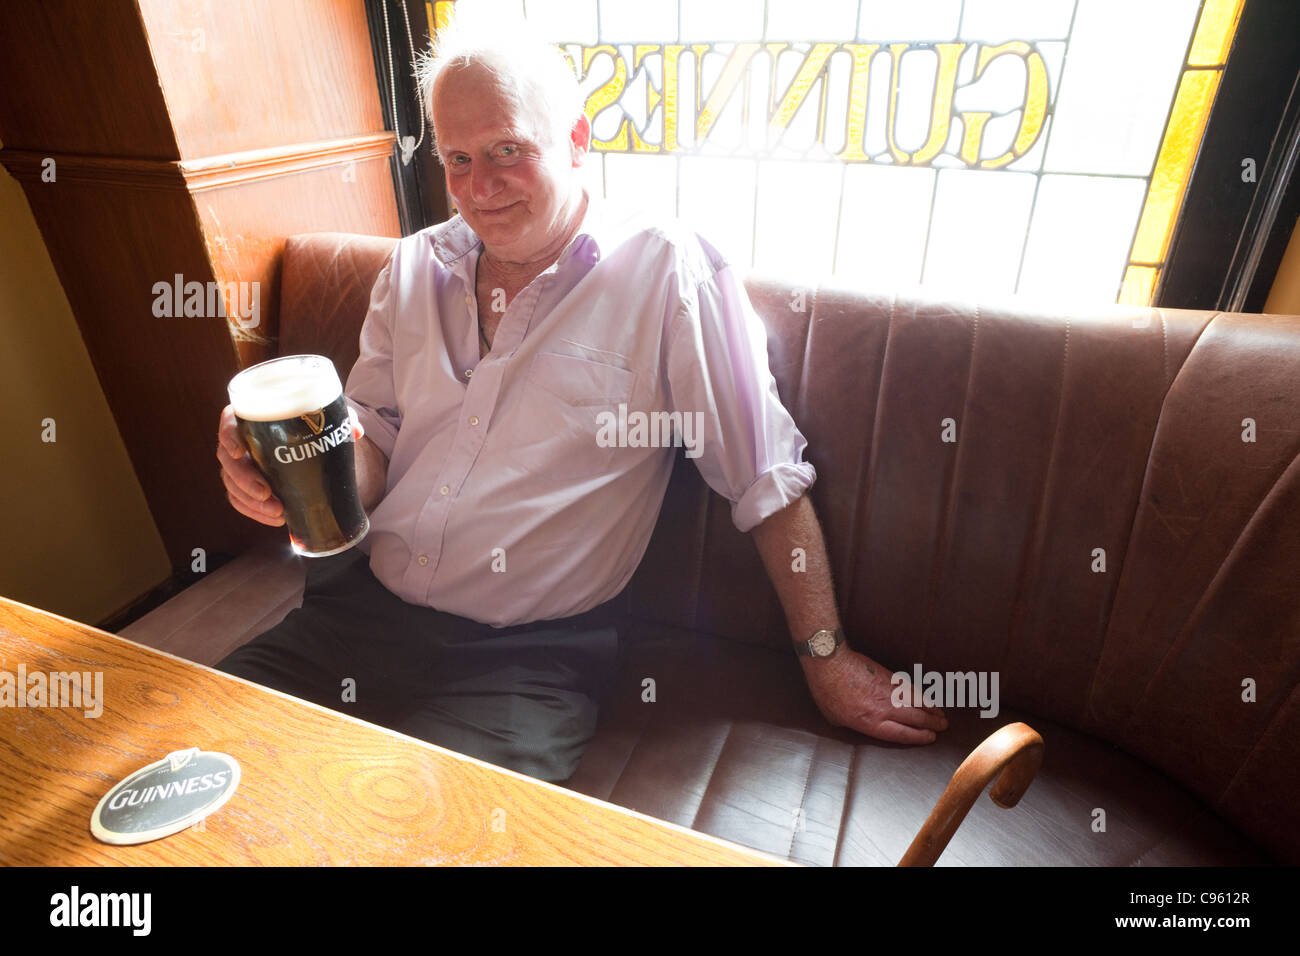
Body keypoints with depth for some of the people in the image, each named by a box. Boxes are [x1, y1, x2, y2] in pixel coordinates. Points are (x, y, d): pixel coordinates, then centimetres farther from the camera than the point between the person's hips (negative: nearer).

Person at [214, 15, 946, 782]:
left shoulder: (667, 274, -9)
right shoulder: (417, 267, 9)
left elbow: (770, 482, -7)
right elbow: (371, 448, 10)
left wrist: (827, 657, -2)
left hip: (521, 658, -4)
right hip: (361, 605, 6)